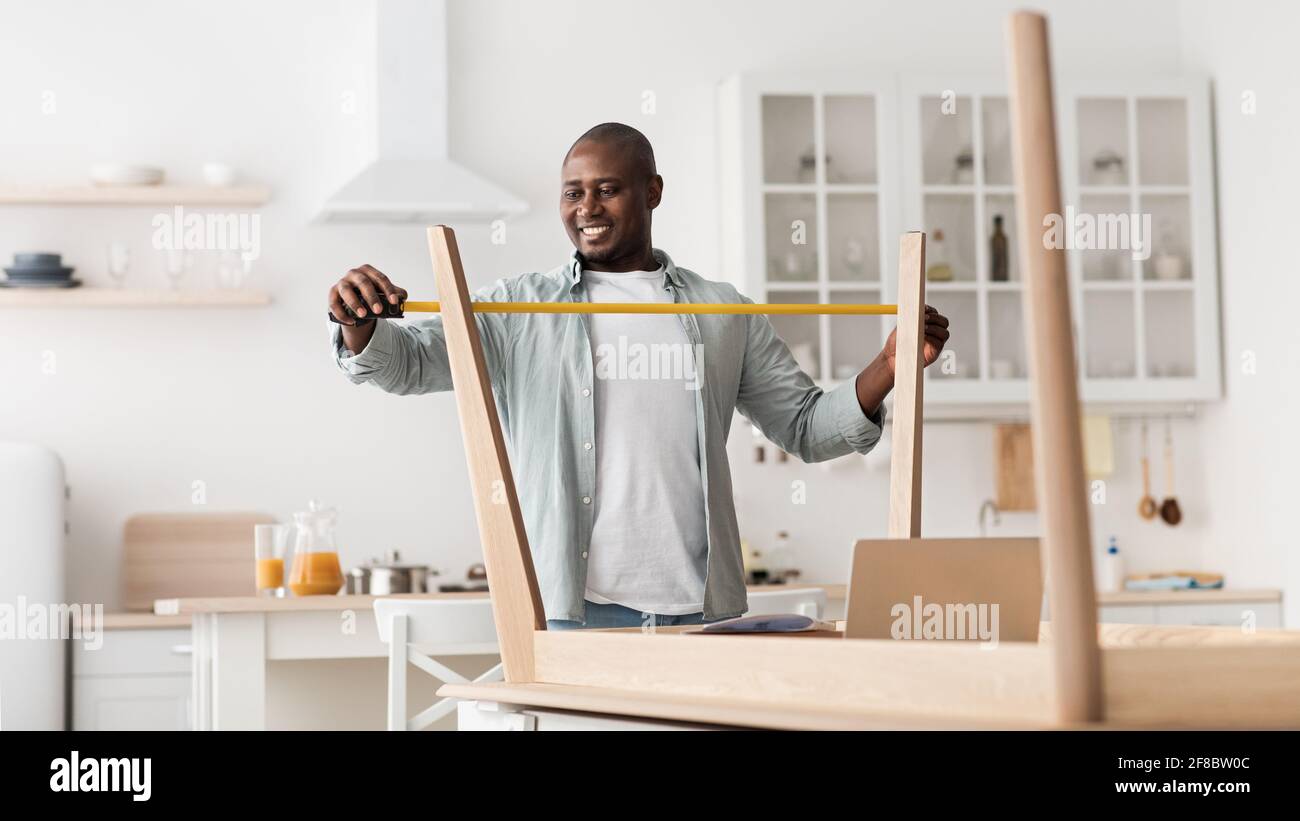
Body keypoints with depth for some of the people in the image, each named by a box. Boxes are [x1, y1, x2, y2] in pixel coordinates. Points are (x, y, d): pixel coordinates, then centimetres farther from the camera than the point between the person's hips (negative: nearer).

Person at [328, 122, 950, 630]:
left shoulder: (724, 315, 12)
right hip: (568, 611, -1)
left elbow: (804, 428, 15)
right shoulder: (520, 309, 8)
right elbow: (409, 361, 0)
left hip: (701, 611, 2)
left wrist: (890, 369, 0)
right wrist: (358, 326, -22)